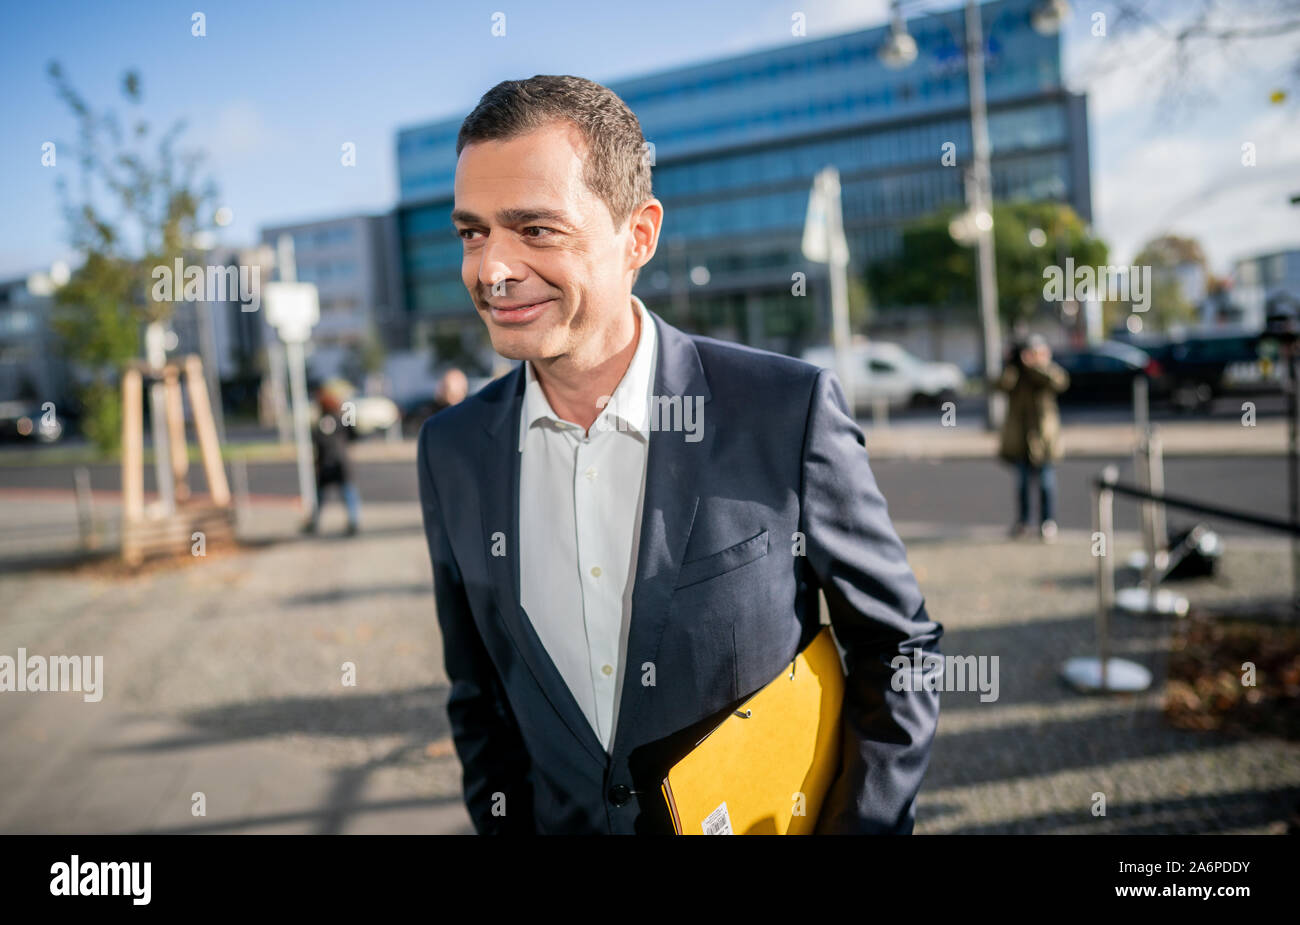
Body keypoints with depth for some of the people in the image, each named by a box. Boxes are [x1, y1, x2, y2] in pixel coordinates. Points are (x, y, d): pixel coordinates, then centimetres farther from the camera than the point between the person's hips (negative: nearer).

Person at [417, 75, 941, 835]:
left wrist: (860, 825, -13)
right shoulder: (452, 451, -7)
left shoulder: (790, 412, -19)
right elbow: (478, 695, 4)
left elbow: (900, 651, -9)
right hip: (561, 823, 3)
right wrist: (504, 821, -3)